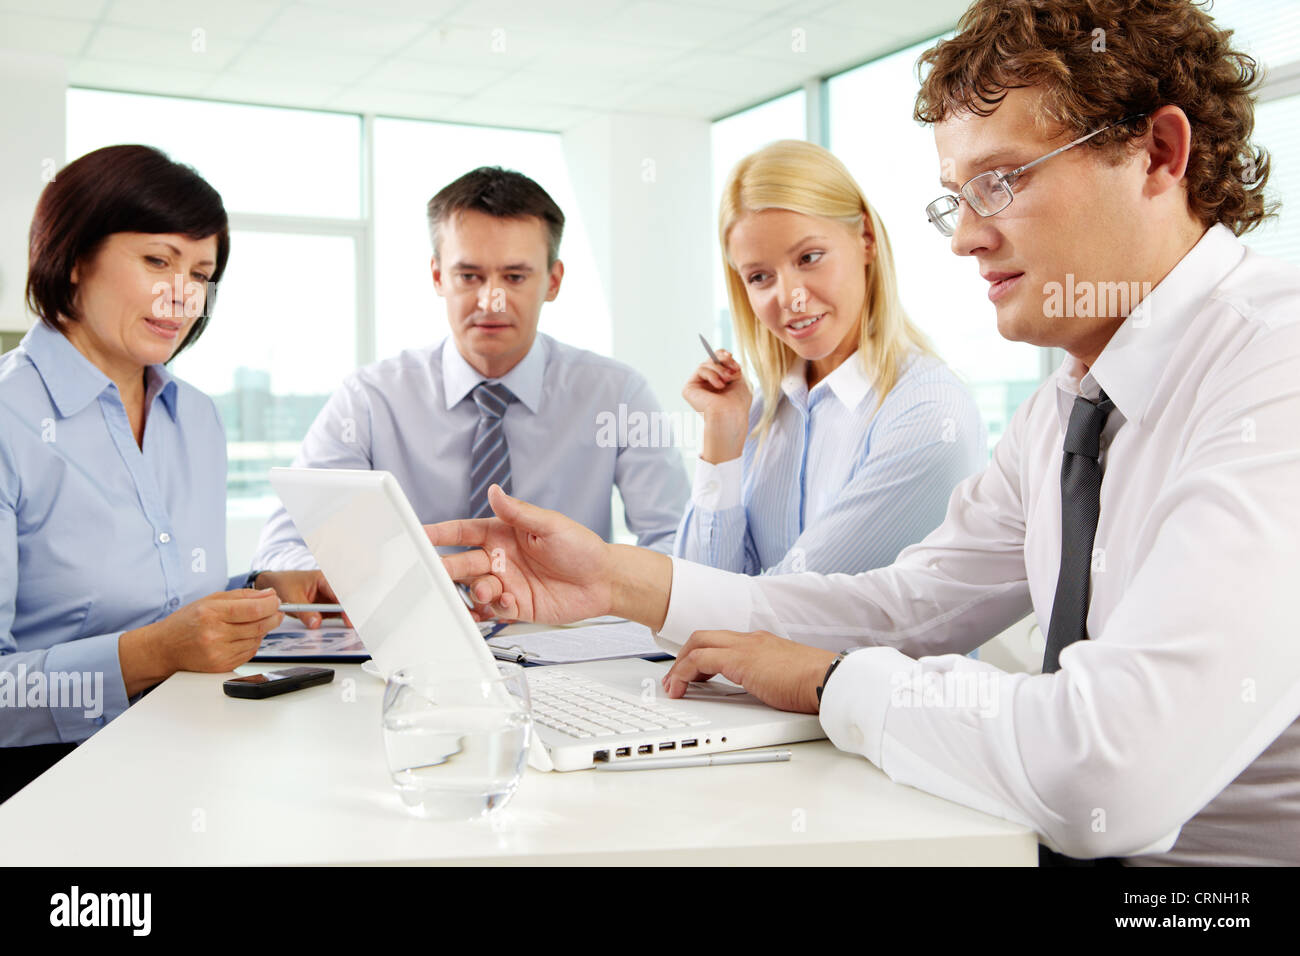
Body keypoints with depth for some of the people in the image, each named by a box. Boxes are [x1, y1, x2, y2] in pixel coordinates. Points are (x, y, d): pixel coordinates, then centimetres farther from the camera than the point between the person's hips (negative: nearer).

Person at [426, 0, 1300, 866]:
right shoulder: (1068, 405, 7)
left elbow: (1110, 777, -31)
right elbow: (909, 606, 5)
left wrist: (829, 678, -15)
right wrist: (623, 581, -3)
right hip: (1081, 844, 6)